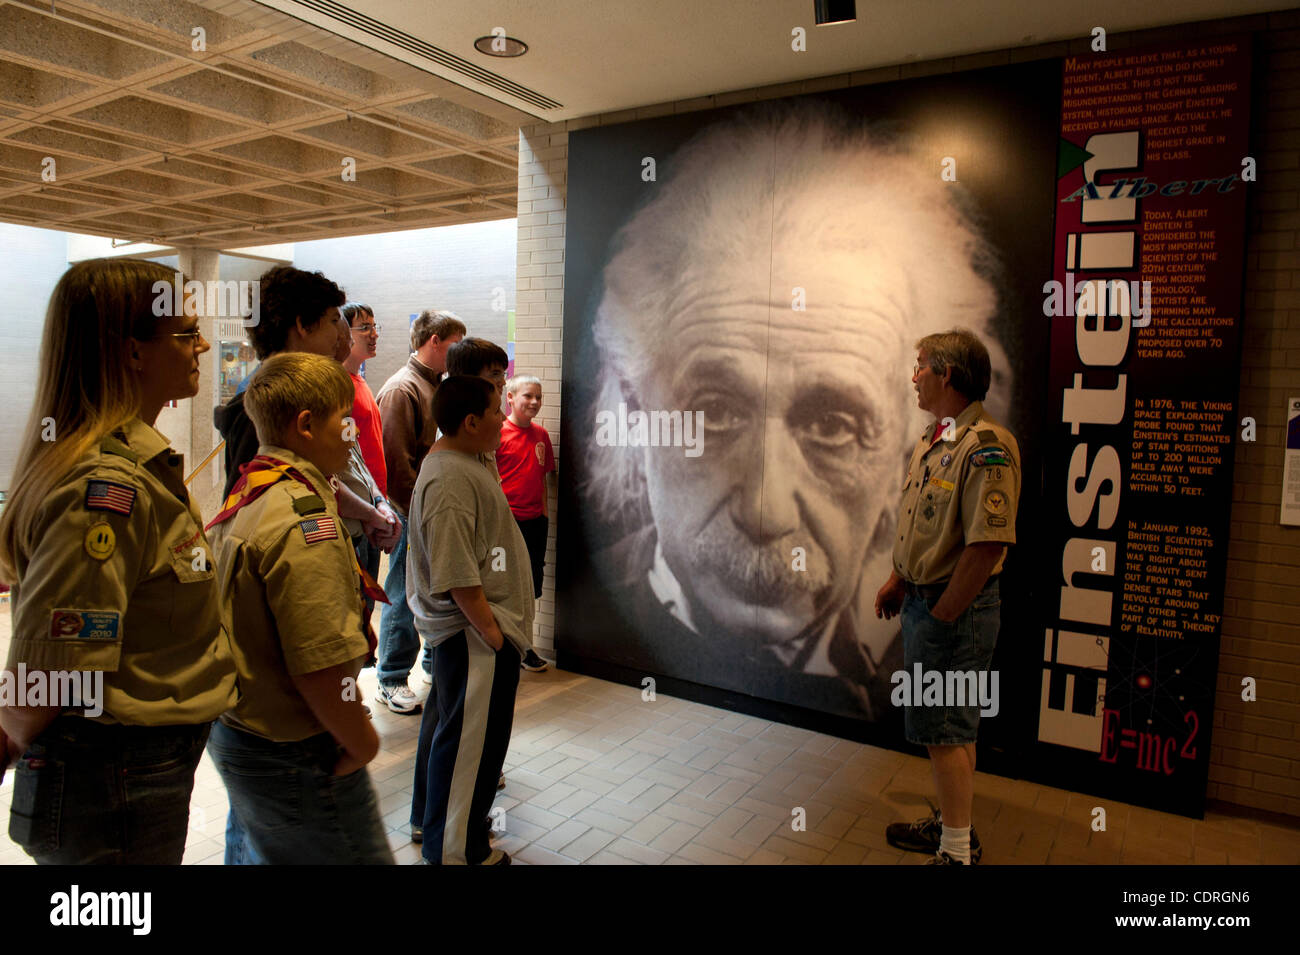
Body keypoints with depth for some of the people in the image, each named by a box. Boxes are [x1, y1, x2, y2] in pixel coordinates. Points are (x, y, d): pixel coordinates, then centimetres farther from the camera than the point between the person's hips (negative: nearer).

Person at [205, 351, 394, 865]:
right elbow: (321, 664, -28)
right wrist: (362, 742, -14)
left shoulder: (245, 496, 7)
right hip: (294, 758, -10)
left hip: (235, 733, 10)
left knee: (252, 850, 26)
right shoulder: (304, 519, -25)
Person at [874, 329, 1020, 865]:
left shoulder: (986, 447, -22)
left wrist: (942, 615, -20)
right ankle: (950, 825, 36)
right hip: (924, 600, 10)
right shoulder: (930, 441, 10)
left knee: (945, 729, 0)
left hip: (956, 608, -10)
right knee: (951, 725, 20)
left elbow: (987, 544, -26)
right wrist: (898, 580, 16)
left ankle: (957, 852, 15)